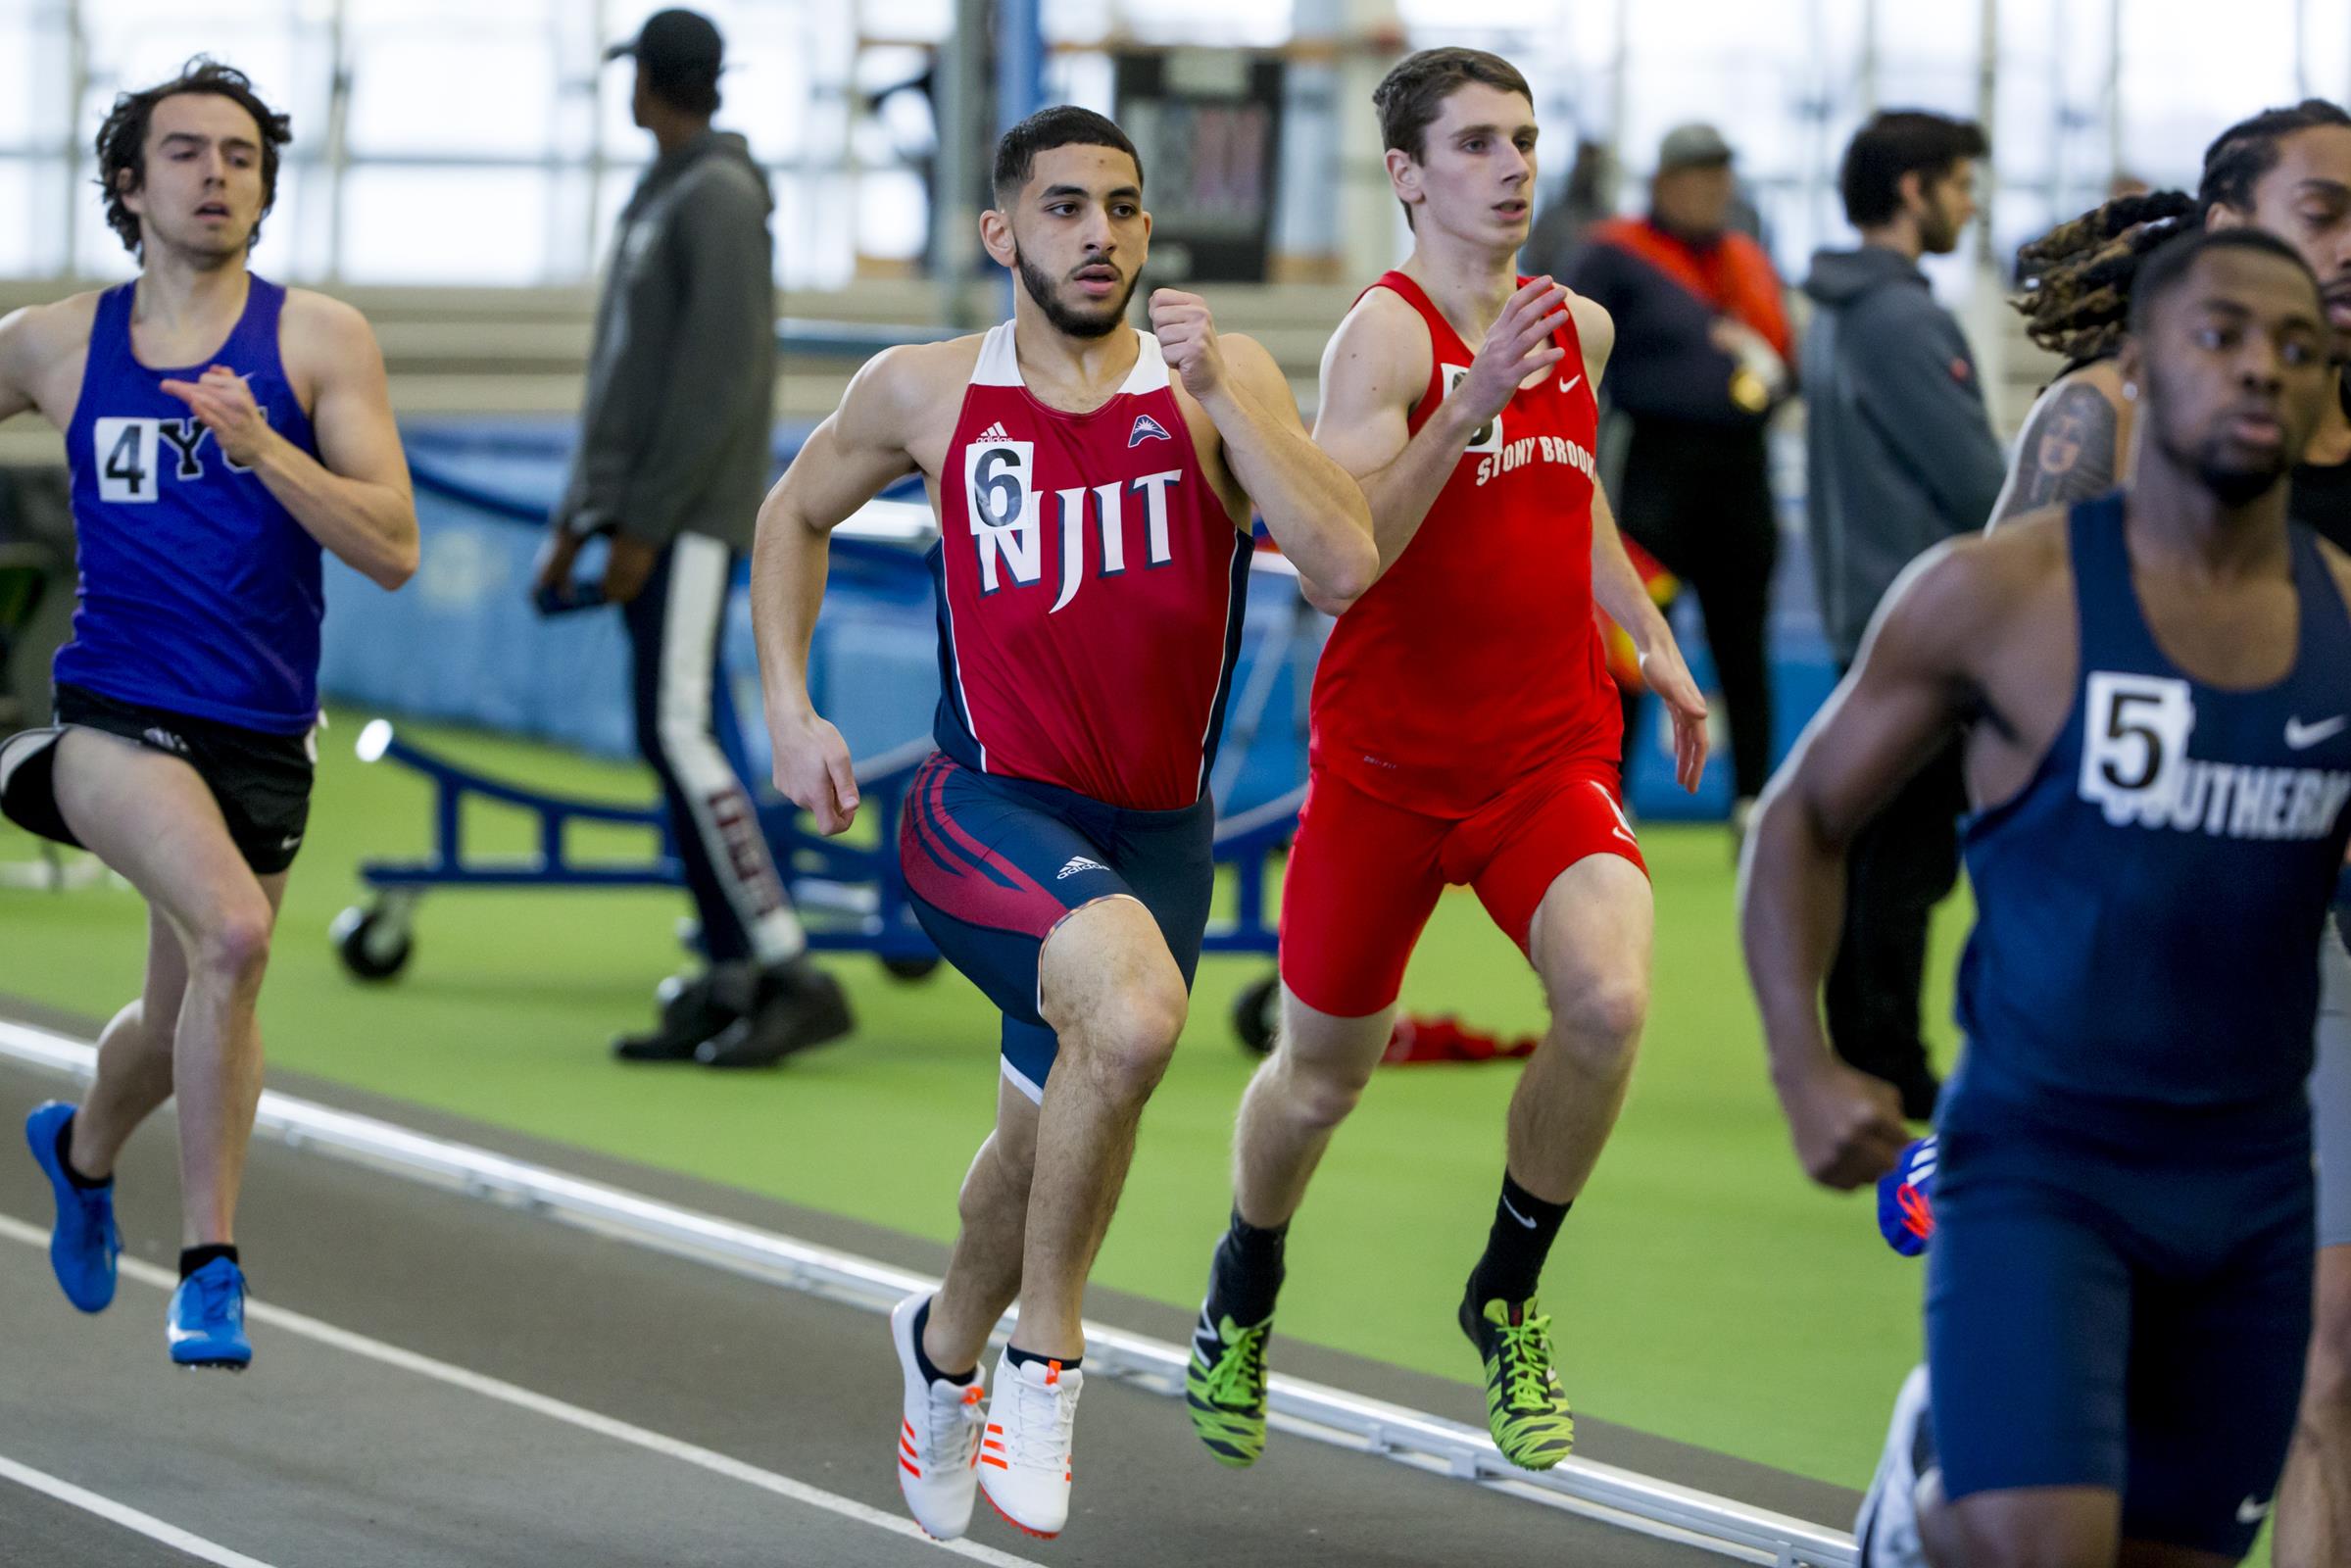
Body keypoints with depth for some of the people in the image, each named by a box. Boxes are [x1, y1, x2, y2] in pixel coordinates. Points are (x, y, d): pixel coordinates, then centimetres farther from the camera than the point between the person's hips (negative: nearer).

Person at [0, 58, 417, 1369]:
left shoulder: (320, 340, -2)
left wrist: (261, 447, -22)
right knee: (233, 931, -29)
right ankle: (212, 1260, -17)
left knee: (187, 1024, 17)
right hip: (115, 710, -2)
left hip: (261, 733, 2)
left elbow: (394, 550, -10)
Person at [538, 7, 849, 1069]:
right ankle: (727, 986, 4)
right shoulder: (658, 202, 20)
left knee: (678, 732, -16)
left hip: (688, 515, -9)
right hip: (642, 514, 9)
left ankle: (790, 973, -19)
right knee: (677, 741, 5)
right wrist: (578, 522, 21)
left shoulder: (717, 197, -10)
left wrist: (643, 525, -20)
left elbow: (719, 377, -18)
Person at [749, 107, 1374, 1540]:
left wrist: (1218, 395, -21)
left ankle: (947, 1342, 52)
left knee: (1052, 1142, 19)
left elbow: (1348, 567, -17)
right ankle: (1050, 1346, -16)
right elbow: (796, 515, 17)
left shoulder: (1217, 379, -3)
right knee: (1134, 1009, -34)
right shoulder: (929, 393, -2)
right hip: (989, 814, -3)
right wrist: (789, 710, 7)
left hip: (1158, 831, 3)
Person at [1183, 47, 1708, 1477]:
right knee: (1322, 1076, 10)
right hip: (1387, 755, -3)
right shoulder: (1385, 332, -13)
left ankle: (1508, 1301, -2)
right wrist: (1463, 414, -35)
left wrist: (1655, 646, 19)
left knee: (1610, 998, -24)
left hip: (1552, 751, 4)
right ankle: (1245, 1293, 43)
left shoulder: (1581, 329, 7)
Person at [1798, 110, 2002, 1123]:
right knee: (1907, 857, -6)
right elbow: (1979, 482, -16)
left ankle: (1864, 1059, 16)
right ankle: (1888, 1068, -3)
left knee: (1875, 853, 13)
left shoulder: (1838, 317, 16)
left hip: (1863, 614, 10)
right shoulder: (1901, 319, -16)